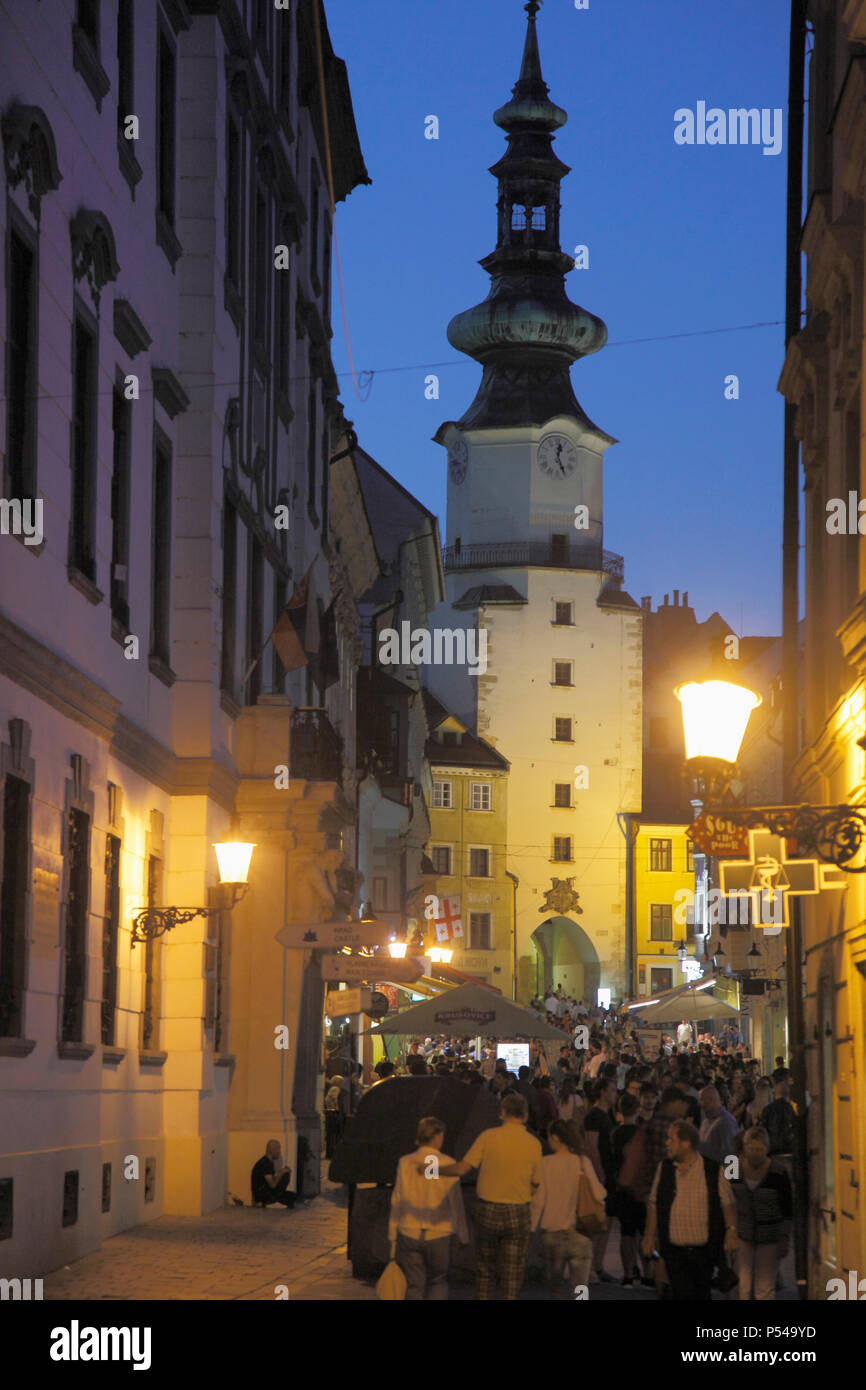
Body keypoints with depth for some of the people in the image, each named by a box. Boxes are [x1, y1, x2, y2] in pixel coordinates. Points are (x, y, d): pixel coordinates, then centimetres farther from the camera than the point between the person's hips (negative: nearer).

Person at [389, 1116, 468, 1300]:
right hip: (438, 1236, -2)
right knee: (437, 1283, 18)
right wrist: (463, 1237, 3)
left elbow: (397, 1203, 1)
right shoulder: (447, 1165, -10)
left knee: (413, 1288, 7)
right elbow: (456, 1204, -7)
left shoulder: (405, 1163, -2)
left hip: (409, 1235, 2)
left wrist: (393, 1238, 8)